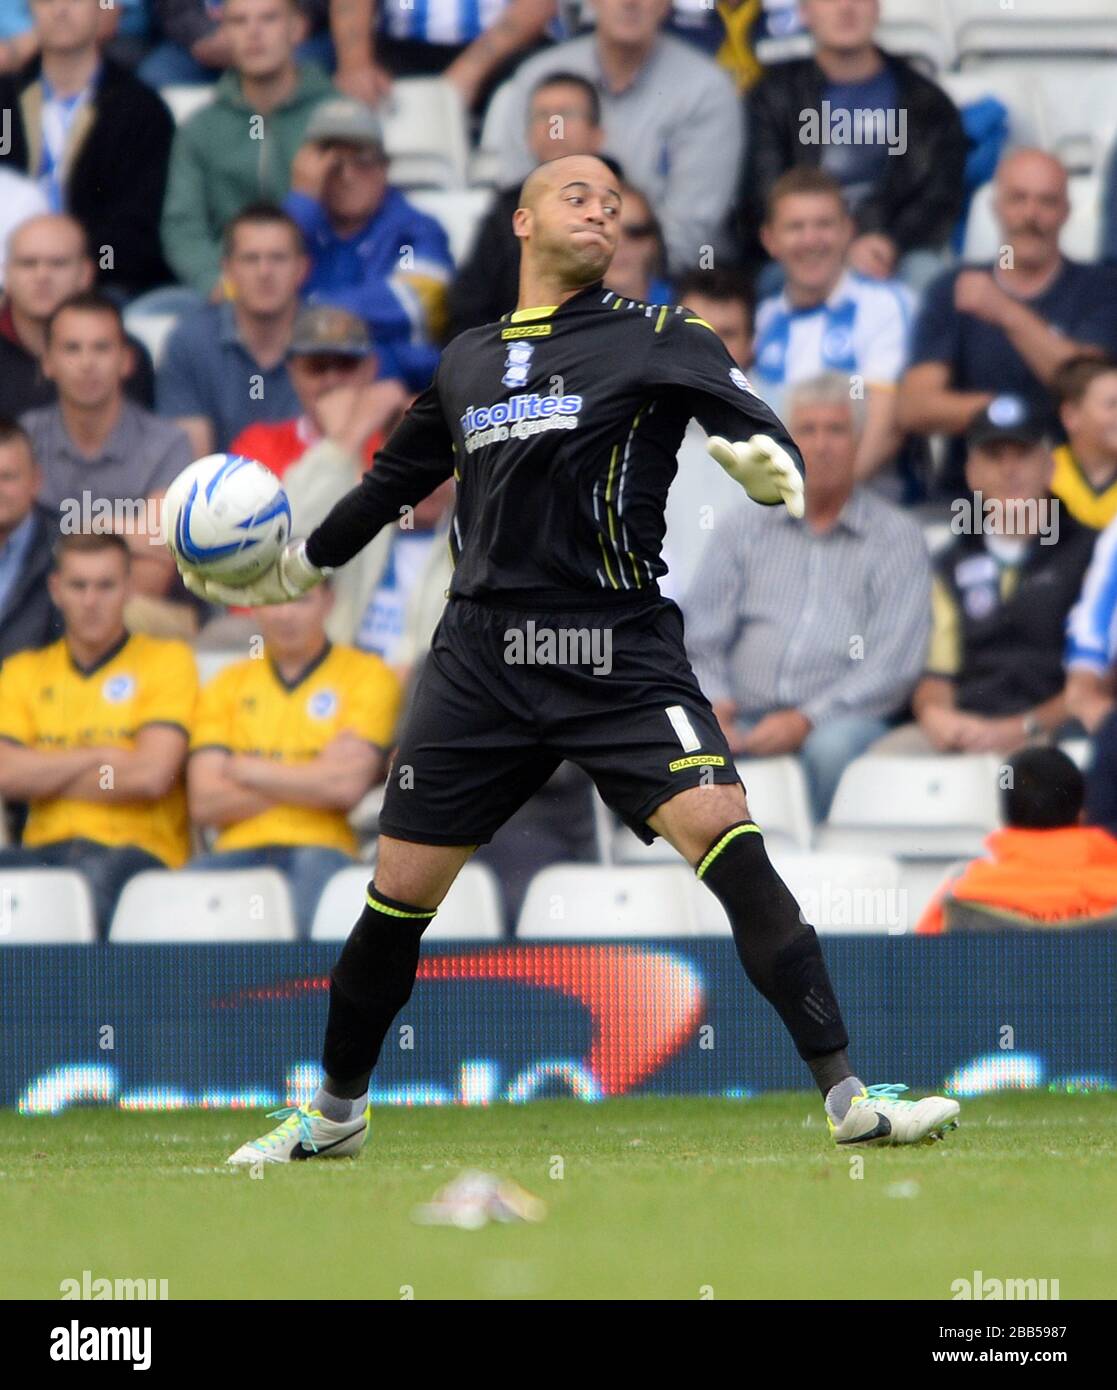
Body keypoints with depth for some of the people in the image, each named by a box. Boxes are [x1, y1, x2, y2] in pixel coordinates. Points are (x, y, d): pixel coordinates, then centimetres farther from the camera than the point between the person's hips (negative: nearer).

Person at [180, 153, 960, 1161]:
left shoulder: (658, 338, 4)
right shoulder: (466, 361, 17)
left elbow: (758, 427, -9)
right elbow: (395, 482, 33)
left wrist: (769, 463, -32)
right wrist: (297, 565, 38)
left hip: (619, 653, -4)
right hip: (480, 653, 4)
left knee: (724, 836, -22)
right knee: (400, 892, 5)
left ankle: (846, 1096, -21)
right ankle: (335, 1114, 27)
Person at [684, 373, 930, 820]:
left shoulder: (897, 537, 9)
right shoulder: (743, 527, 19)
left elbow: (892, 666, -1)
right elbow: (699, 640, 13)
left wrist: (805, 720, -14)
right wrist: (713, 711, -8)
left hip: (843, 717, -2)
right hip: (744, 716, 2)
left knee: (832, 746, -38)